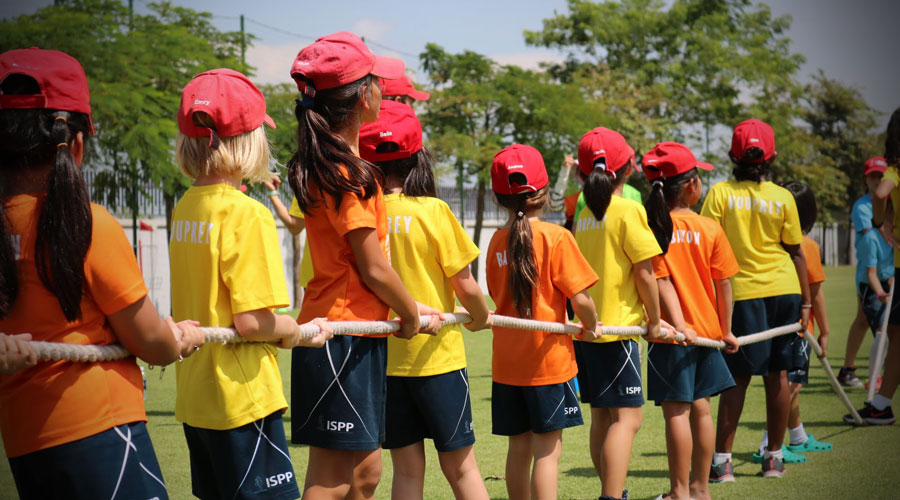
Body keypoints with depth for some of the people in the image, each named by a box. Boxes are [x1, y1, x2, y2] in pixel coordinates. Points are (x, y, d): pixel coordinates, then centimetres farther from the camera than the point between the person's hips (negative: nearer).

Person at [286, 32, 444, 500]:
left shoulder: (326, 163, 14)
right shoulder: (349, 172, -17)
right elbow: (373, 268, -15)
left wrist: (408, 307, 18)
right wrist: (413, 316, 1)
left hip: (357, 337, 10)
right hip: (344, 337, -10)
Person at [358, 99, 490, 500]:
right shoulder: (432, 211, -13)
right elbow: (465, 286, -9)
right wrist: (481, 318, 12)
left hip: (382, 357, 3)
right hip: (436, 353, -3)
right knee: (460, 466, 9)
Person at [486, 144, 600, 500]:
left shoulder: (498, 241, 4)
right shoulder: (555, 237, -11)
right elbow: (580, 299, -13)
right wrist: (590, 327, 6)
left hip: (507, 363, 5)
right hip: (548, 360, -5)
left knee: (519, 448, 13)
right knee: (548, 450, -3)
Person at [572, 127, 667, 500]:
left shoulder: (584, 214, 9)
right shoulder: (628, 210, -10)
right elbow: (644, 273, -10)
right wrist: (655, 321, 0)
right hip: (617, 327, -7)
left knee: (601, 416, 14)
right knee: (627, 416, -8)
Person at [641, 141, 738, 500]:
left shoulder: (652, 227, -8)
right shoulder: (710, 228, -2)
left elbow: (662, 280, -14)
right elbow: (723, 283, 1)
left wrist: (678, 325, -17)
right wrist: (725, 330, 11)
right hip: (706, 329, 3)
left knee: (676, 411, -1)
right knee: (700, 407, 13)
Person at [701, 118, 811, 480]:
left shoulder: (720, 193, -4)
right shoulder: (782, 198, 1)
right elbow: (796, 251, 4)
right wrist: (805, 302, 10)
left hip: (742, 291, -1)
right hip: (784, 288, 2)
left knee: (738, 378, 2)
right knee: (778, 374, 9)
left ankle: (722, 460, -1)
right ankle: (774, 457, 16)